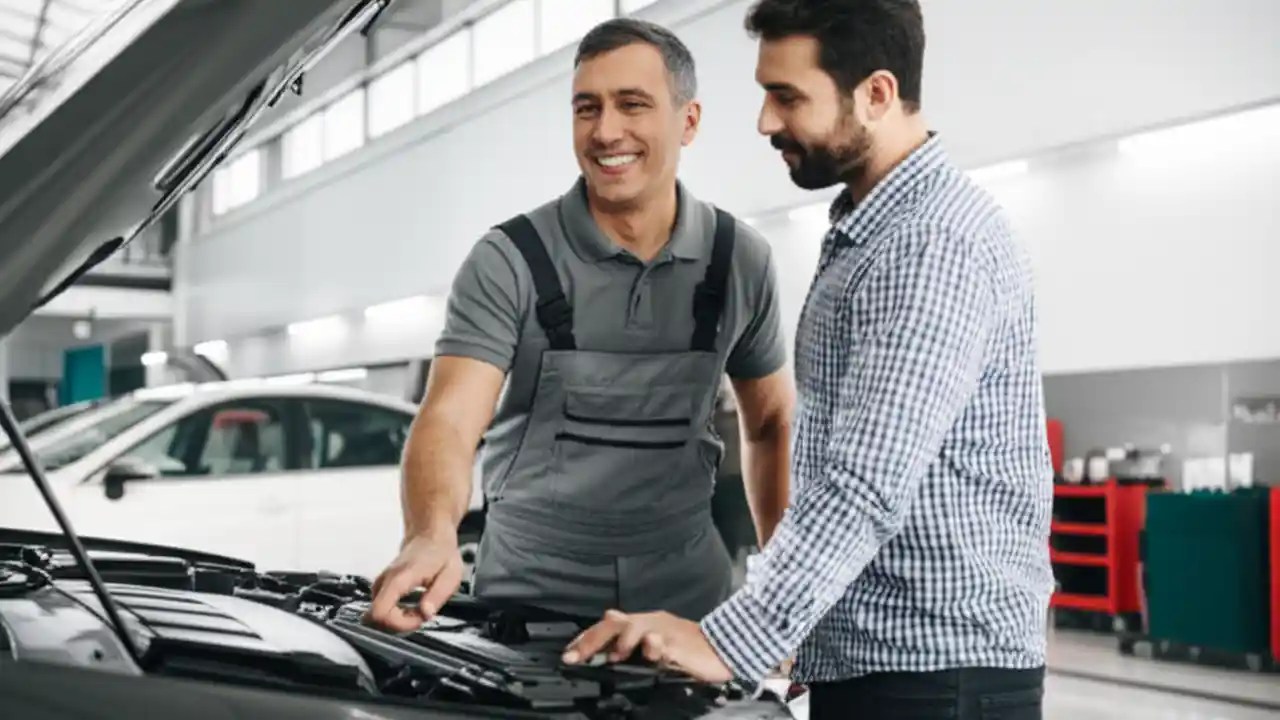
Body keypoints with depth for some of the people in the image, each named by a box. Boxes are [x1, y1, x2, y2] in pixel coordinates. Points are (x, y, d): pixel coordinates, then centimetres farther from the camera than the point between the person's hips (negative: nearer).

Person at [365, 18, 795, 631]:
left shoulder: (741, 261, -1)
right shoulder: (508, 262, -12)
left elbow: (773, 425, 10)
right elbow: (449, 419, -22)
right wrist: (432, 537, -43)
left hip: (686, 595, 3)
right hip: (527, 596, -2)